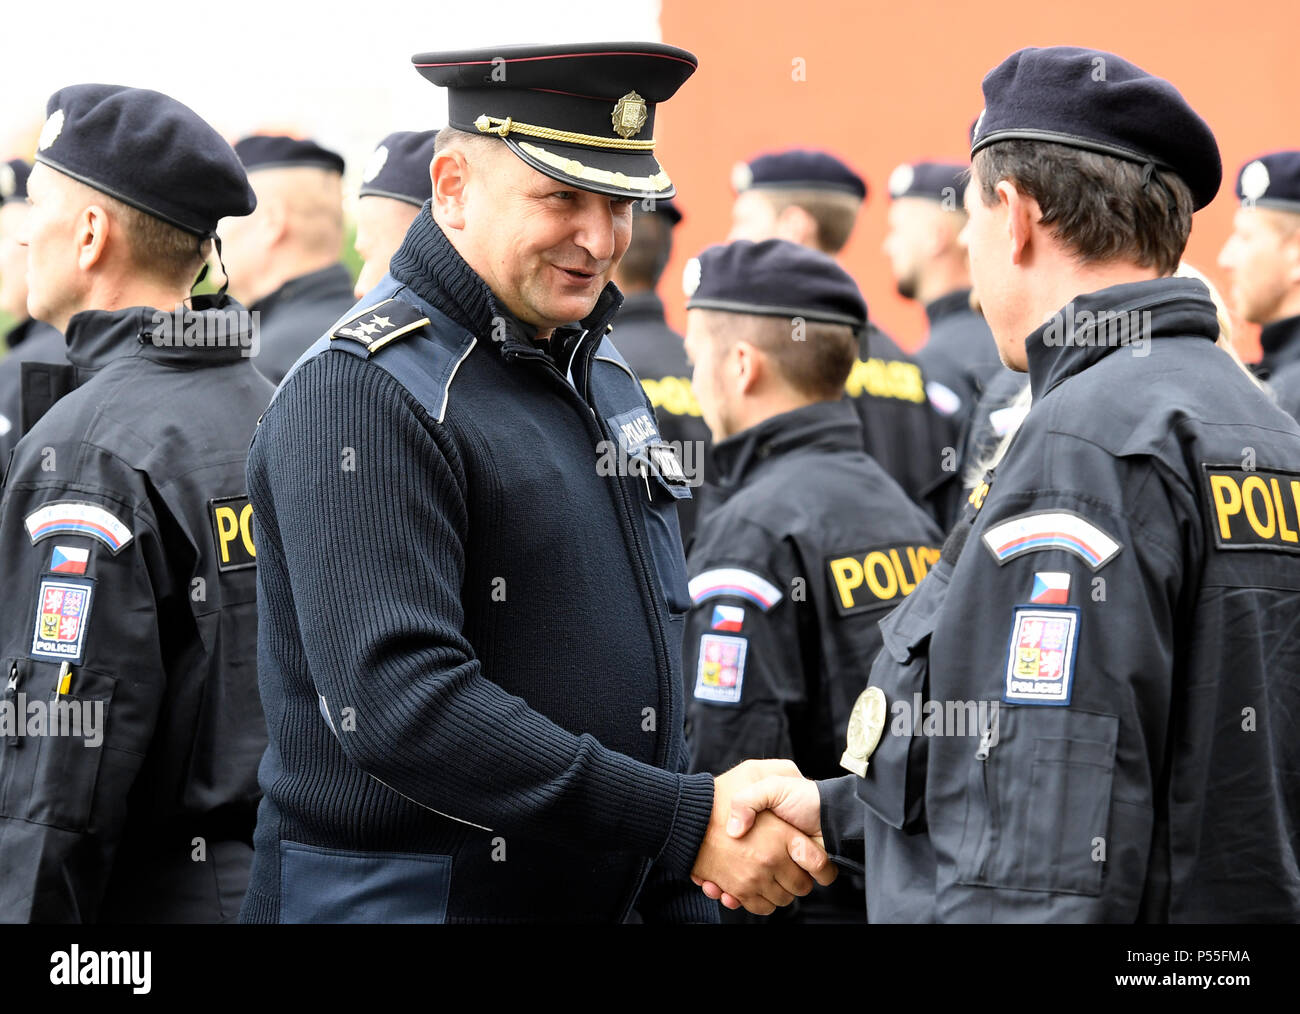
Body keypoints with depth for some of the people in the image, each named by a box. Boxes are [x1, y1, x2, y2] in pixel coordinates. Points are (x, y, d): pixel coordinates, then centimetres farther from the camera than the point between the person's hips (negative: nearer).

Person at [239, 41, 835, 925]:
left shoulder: (603, 372, 13)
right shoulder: (361, 390, -15)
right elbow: (395, 702, -25)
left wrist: (683, 901, 10)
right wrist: (687, 824, -25)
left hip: (605, 900, 8)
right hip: (401, 896, -8)